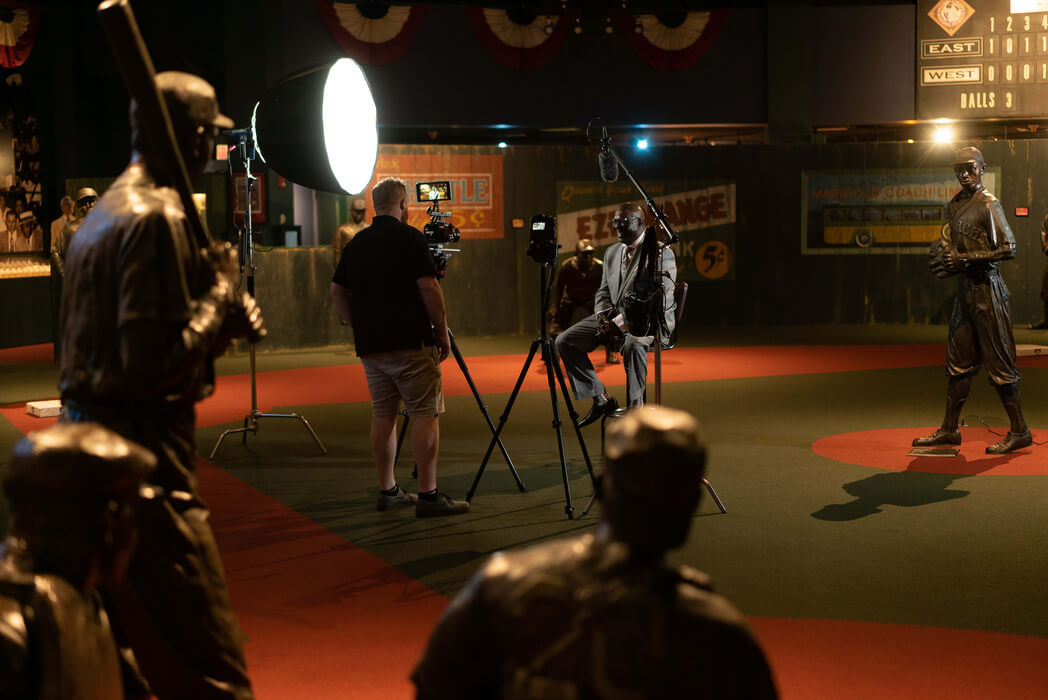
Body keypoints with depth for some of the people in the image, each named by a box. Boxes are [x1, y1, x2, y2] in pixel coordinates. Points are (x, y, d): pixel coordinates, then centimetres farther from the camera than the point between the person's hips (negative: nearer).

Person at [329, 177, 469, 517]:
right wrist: (442, 331, -5)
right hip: (410, 343, -7)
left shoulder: (356, 243, 12)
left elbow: (337, 292, 15)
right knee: (425, 414, -5)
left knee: (383, 415, 12)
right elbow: (429, 288, -13)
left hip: (370, 345, 7)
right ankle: (428, 496, -9)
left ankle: (388, 490, 16)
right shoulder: (409, 238, -8)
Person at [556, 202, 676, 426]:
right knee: (564, 341, -9)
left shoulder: (661, 252, -10)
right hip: (613, 318, 7)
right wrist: (603, 314, -4)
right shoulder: (612, 252, 15)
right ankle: (600, 399, -3)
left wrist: (621, 322, -24)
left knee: (633, 343, -42)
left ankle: (636, 405, -25)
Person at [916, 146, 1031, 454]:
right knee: (958, 361, 12)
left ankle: (1019, 432, 3)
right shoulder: (954, 205, 14)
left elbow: (1009, 248, -18)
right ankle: (949, 429, 19)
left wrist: (966, 259, -19)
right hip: (964, 287, 9)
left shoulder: (989, 204, -12)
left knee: (999, 363, -5)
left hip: (986, 289, -9)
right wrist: (947, 260, 5)